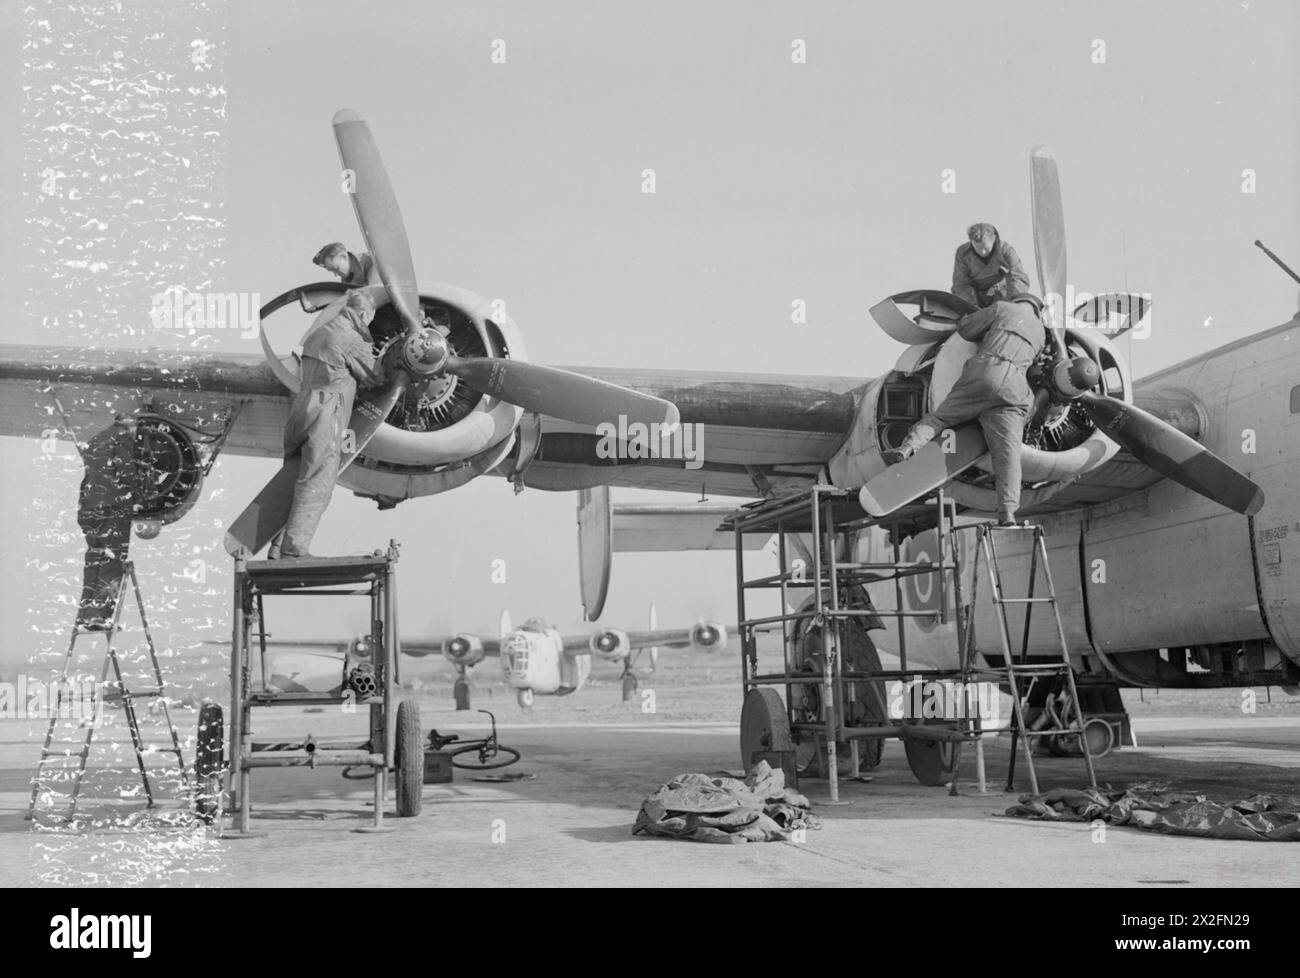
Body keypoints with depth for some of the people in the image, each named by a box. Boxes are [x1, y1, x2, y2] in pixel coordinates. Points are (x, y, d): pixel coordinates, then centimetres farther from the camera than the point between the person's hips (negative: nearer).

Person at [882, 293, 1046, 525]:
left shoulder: (1003, 308, 19)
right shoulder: (1040, 333, 30)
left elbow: (965, 329, 20)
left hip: (982, 371, -2)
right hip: (1011, 389, 2)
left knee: (938, 418, 11)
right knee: (1007, 451, -6)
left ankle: (907, 448, -13)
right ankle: (1007, 512, -19)